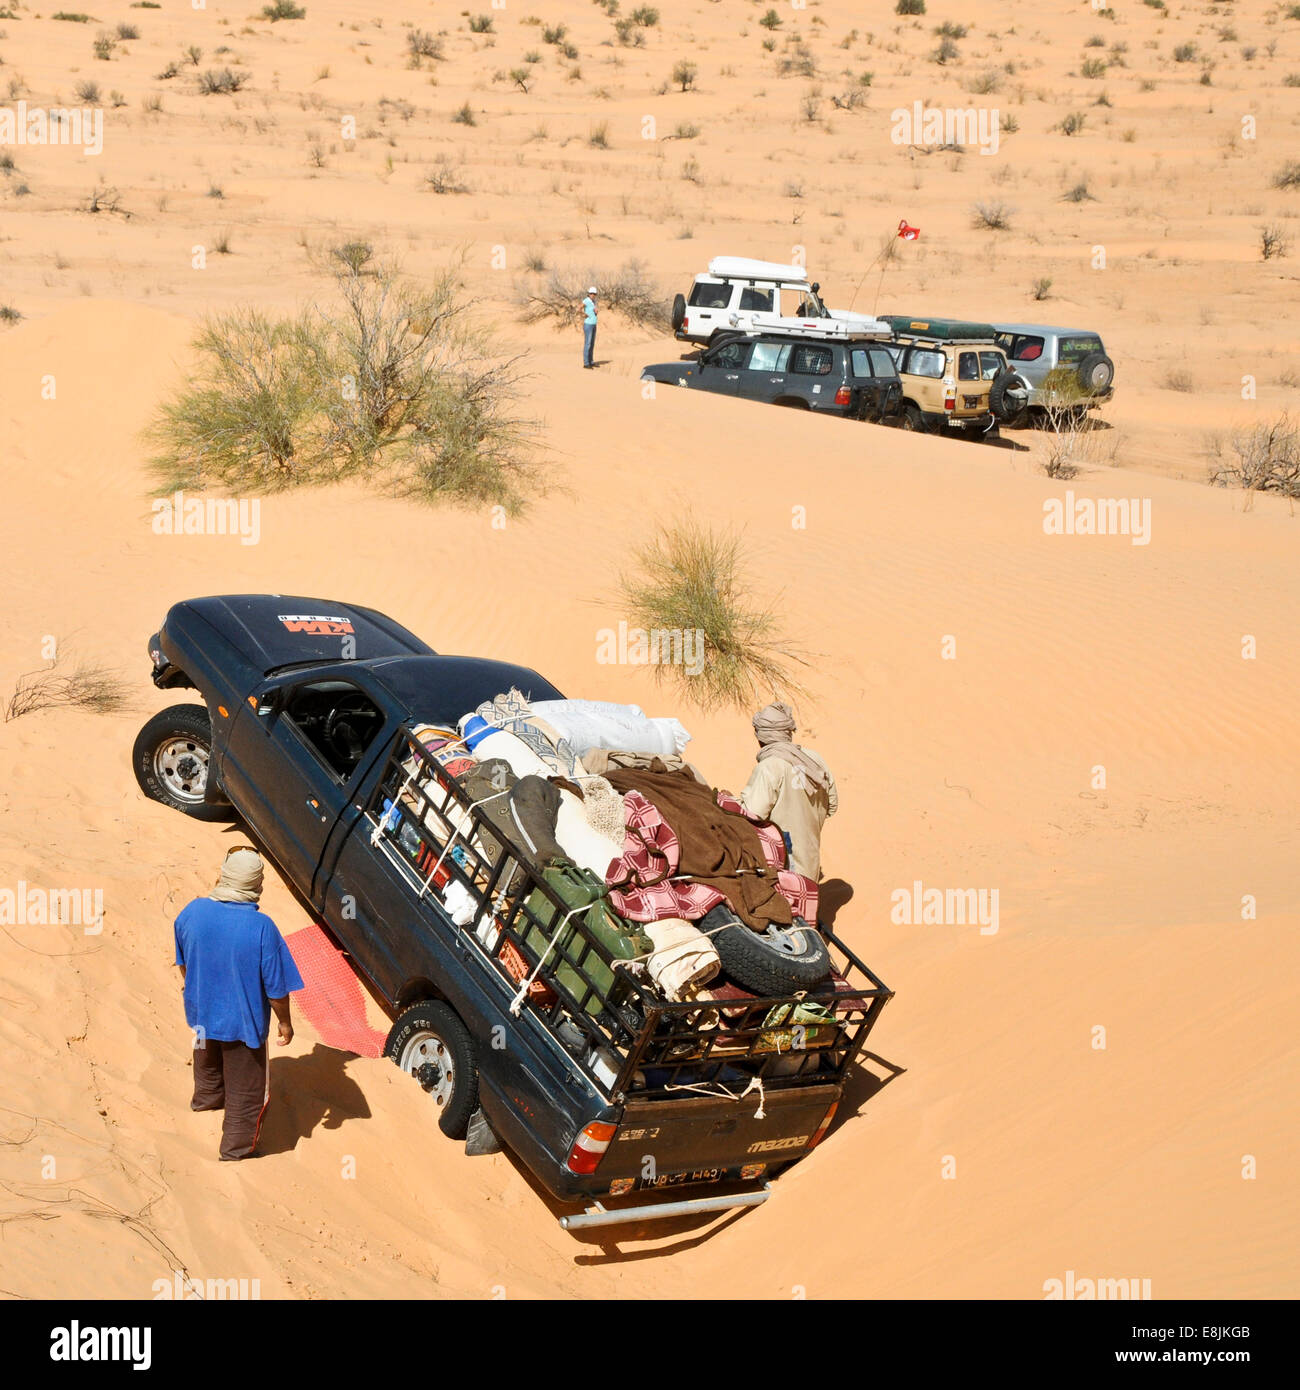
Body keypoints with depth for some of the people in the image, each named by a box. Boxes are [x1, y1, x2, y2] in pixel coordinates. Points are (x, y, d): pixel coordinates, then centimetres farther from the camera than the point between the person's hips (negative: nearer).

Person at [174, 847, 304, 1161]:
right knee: (245, 1087, 17)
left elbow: (182, 958, 2)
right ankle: (237, 1146, 32)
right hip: (244, 1019, -5)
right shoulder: (261, 928, -31)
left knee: (208, 1058, 36)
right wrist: (284, 1021, -4)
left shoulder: (193, 911, -19)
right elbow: (276, 986, -21)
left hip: (202, 1009, 5)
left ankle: (206, 1096, 63)